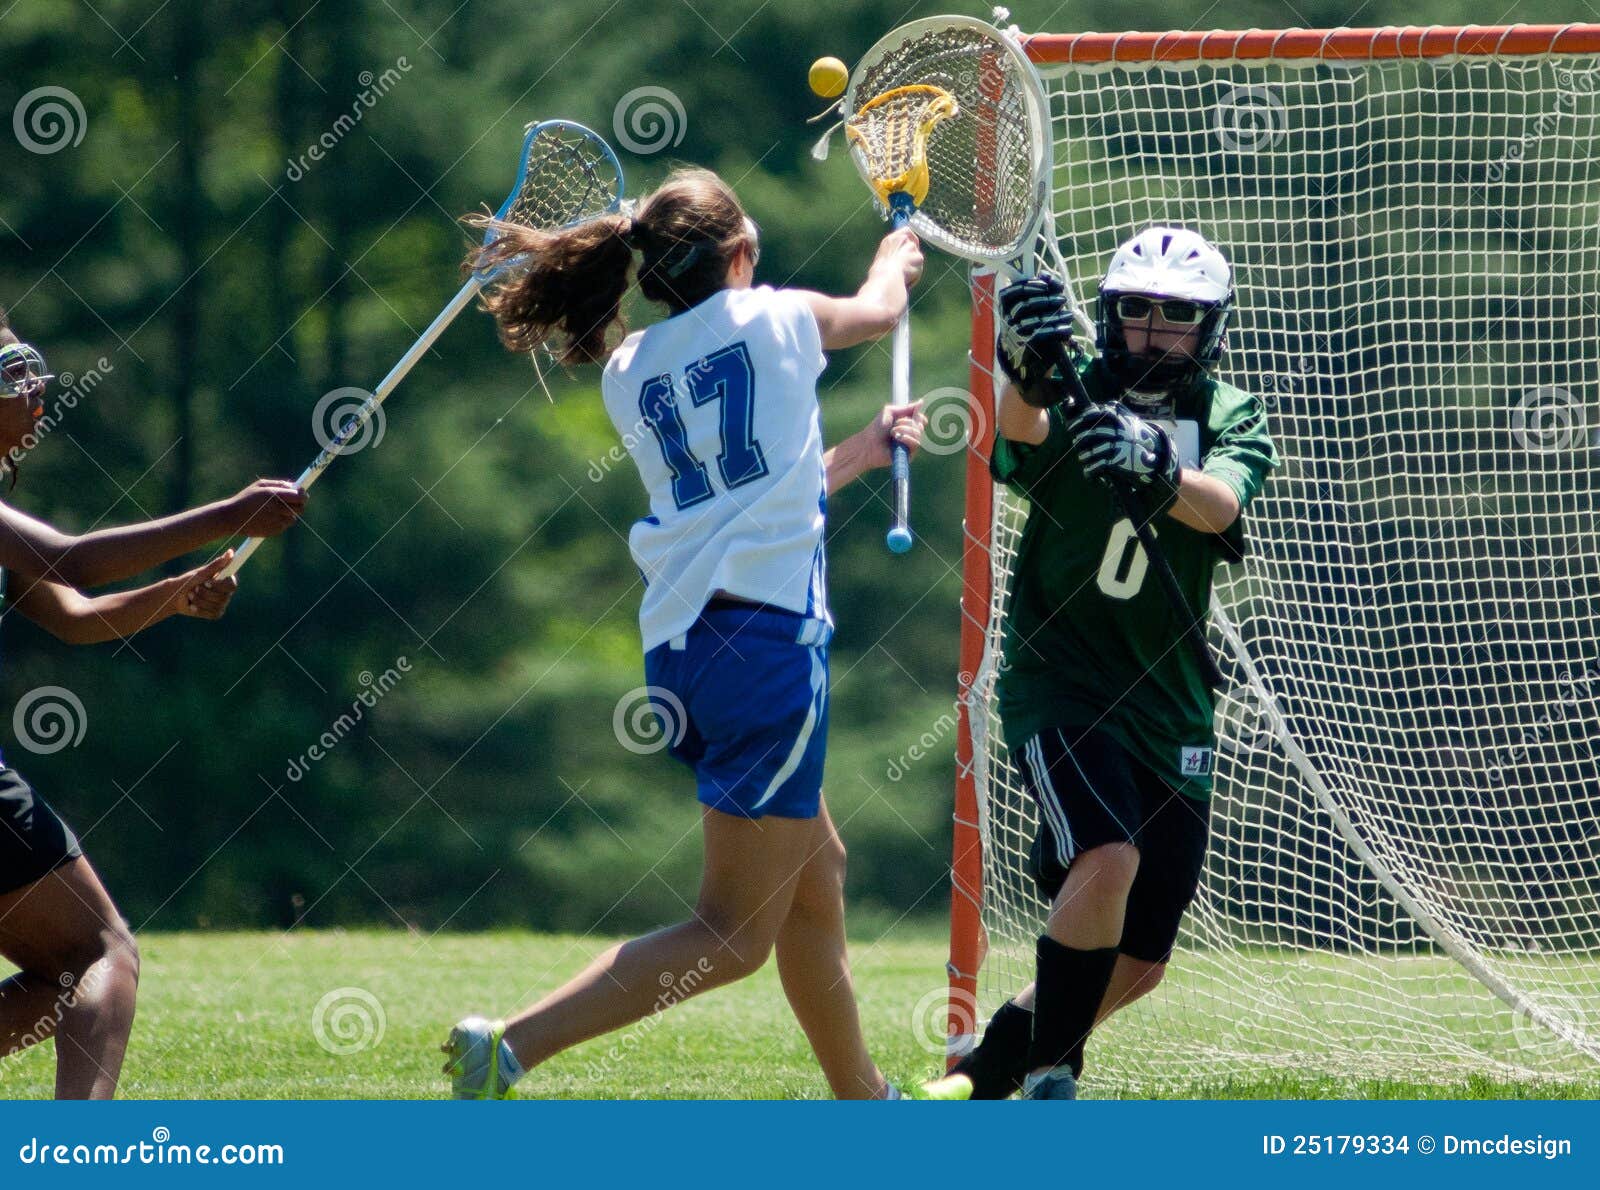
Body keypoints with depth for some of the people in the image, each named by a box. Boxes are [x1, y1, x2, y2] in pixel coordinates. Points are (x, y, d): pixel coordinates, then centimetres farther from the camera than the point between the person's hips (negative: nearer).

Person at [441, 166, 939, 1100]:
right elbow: (878, 311, 23)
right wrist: (896, 257, 45)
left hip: (678, 647, 7)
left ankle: (863, 1101, 33)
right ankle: (511, 1048, -21)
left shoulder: (629, 374, 12)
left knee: (817, 875, 23)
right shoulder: (772, 319, -1)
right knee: (732, 936, -7)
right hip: (769, 637, -7)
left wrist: (860, 452, 37)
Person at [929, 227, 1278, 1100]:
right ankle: (1049, 1078, -18)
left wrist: (1154, 469, -43)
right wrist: (1028, 373, -50)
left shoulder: (1233, 421, 3)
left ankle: (992, 1064, 31)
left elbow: (1218, 505, -20)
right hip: (1058, 686, -4)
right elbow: (1021, 438, -27)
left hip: (1170, 713, 4)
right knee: (1110, 858, -29)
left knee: (1136, 963, 7)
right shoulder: (1074, 393, -3)